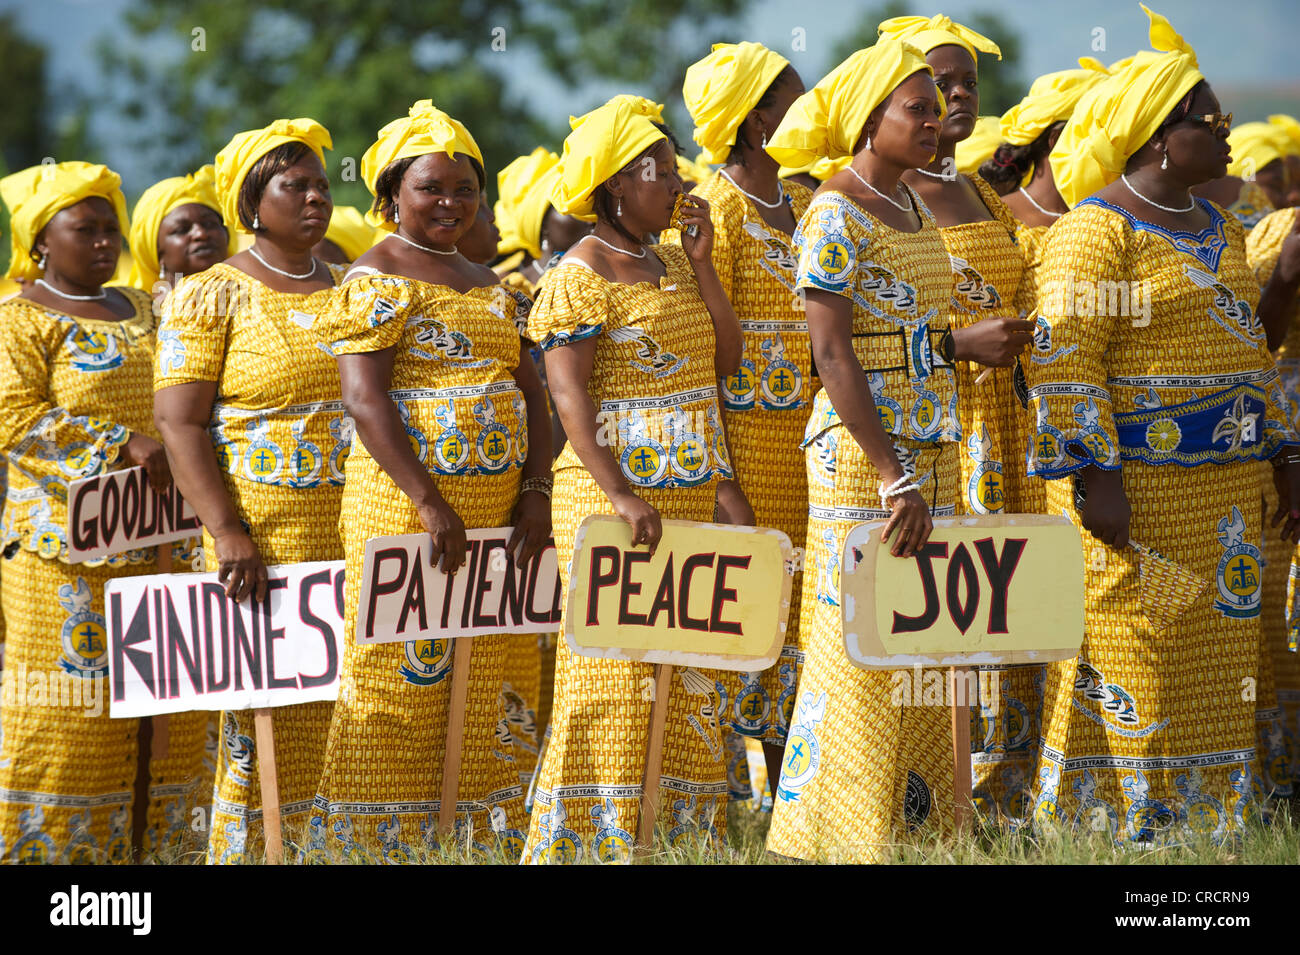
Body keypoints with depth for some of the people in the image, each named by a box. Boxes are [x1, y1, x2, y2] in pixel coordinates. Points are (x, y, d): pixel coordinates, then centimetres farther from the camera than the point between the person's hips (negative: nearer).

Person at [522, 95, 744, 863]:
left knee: (689, 672, 10)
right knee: (615, 673, -7)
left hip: (690, 499, 8)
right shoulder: (581, 275, -9)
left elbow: (727, 358, 7)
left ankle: (687, 828, 16)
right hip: (615, 496, -8)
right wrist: (618, 493, -25)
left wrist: (702, 262, 1)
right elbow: (570, 396, -16)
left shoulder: (674, 262, 14)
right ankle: (591, 839, -2)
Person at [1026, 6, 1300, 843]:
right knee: (1128, 657, -4)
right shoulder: (1098, 229, -10)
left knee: (1216, 653, 9)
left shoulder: (1223, 232, 16)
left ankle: (1199, 822, 17)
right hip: (1134, 481, -8)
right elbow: (1065, 359, -16)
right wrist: (1094, 481, -21)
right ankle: (1112, 828, 3)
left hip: (1223, 490, 8)